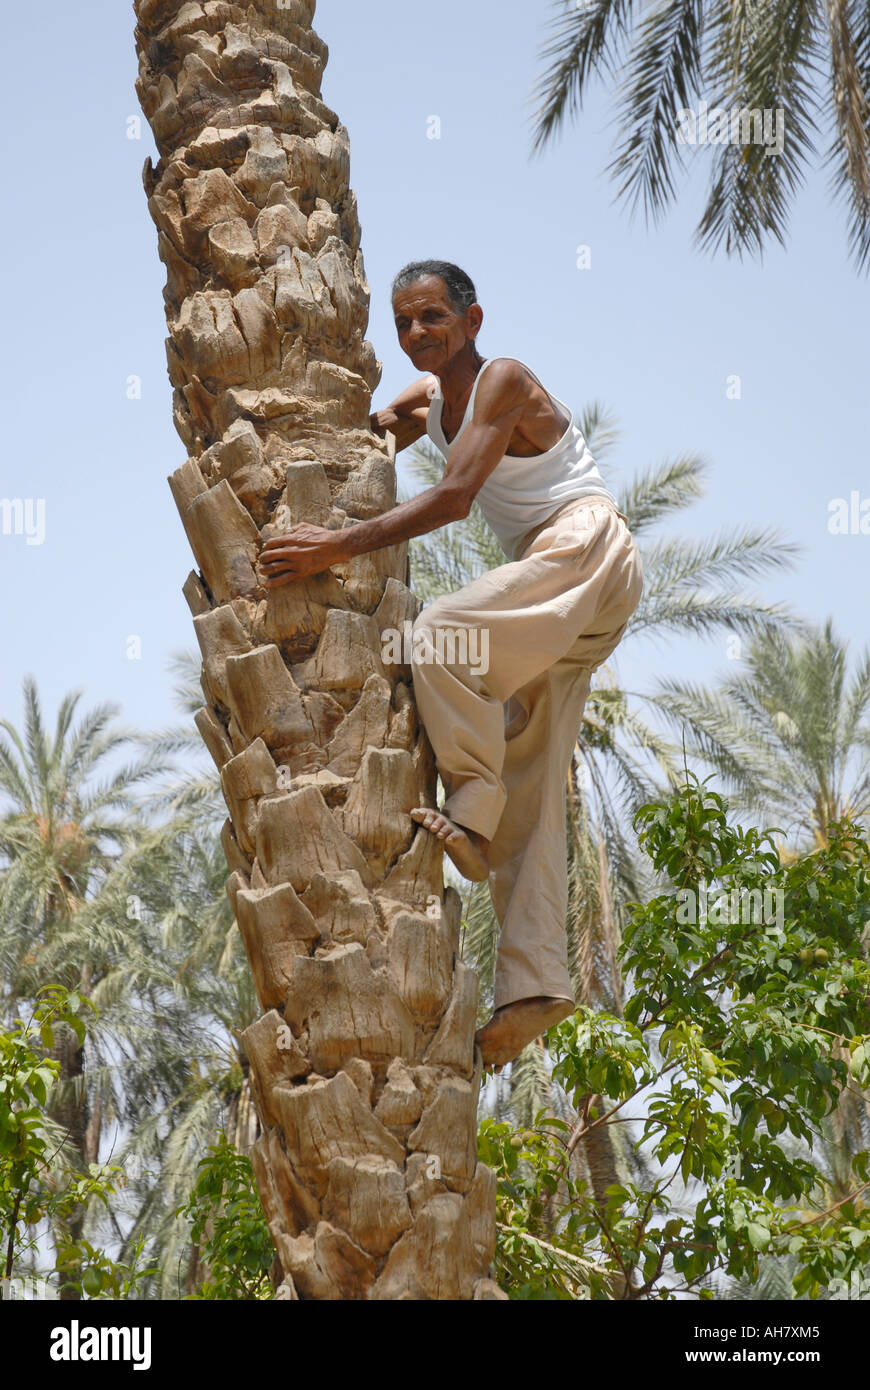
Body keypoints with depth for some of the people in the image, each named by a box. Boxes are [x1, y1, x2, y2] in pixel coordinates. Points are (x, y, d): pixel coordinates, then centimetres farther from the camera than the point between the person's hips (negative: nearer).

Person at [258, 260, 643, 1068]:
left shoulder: (504, 379, -10)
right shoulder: (426, 397, 16)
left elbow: (454, 498, -22)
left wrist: (341, 546, -28)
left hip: (590, 552, -9)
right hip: (549, 581, 9)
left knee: (443, 630, -32)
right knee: (529, 785, 0)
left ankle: (473, 818, -26)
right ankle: (533, 982, -3)